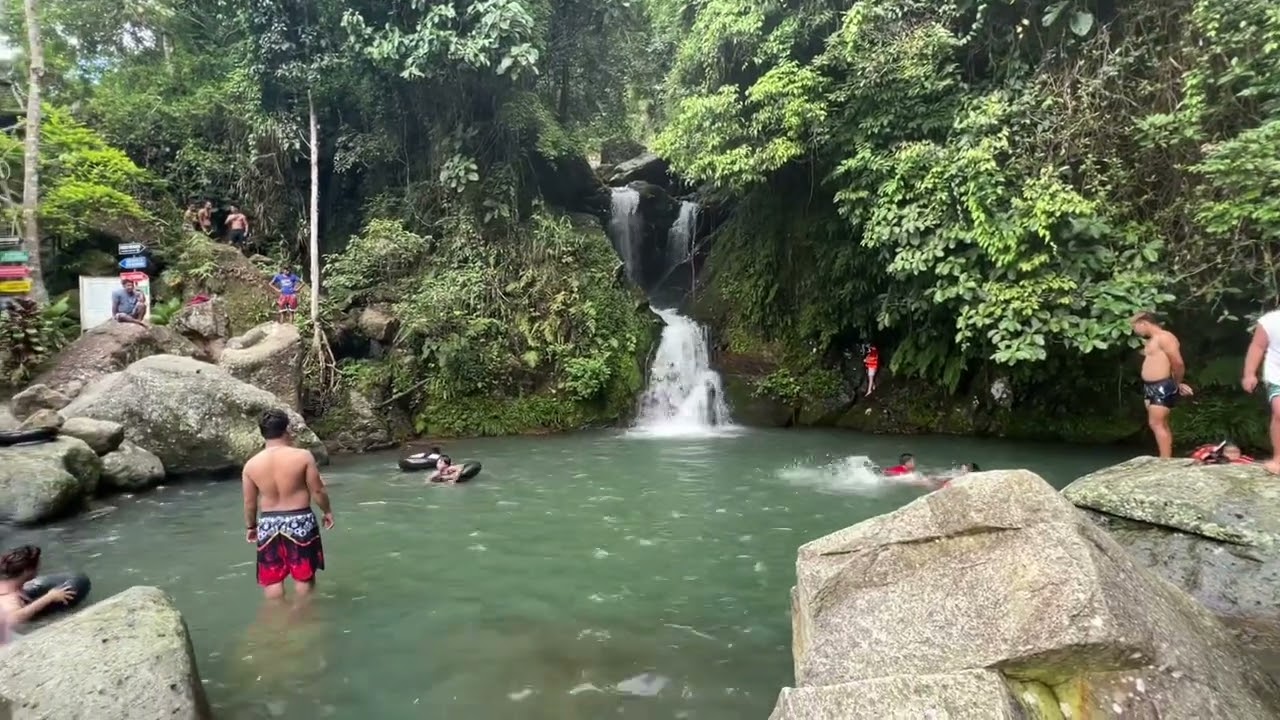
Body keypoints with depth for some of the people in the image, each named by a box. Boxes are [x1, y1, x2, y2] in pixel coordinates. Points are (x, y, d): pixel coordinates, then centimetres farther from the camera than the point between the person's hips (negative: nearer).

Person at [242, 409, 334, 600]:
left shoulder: (251, 464, -4)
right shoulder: (303, 456, -14)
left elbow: (249, 502, 4)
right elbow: (317, 491, -8)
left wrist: (250, 526, 19)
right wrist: (327, 511, 9)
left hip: (268, 524, 3)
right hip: (300, 521, -2)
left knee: (272, 578, 14)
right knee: (304, 575, 12)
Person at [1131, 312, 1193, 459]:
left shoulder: (1164, 337, -14)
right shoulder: (1151, 340, 17)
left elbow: (1178, 364, -19)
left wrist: (1177, 383, -3)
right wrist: (1177, 384, 11)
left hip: (1162, 387, -10)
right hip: (1151, 387, 10)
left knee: (1157, 424, -11)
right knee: (1161, 424, 12)